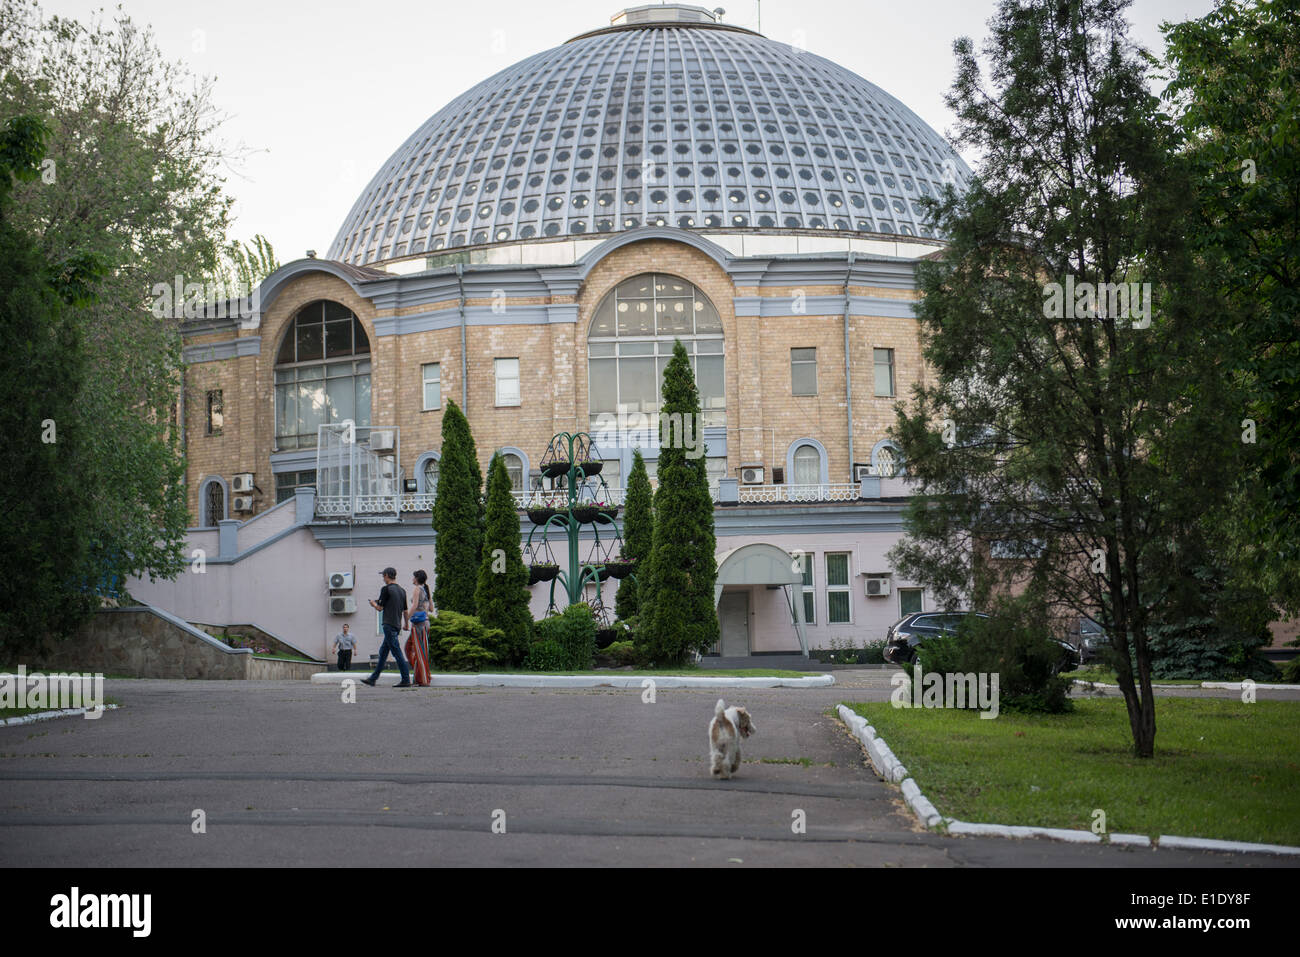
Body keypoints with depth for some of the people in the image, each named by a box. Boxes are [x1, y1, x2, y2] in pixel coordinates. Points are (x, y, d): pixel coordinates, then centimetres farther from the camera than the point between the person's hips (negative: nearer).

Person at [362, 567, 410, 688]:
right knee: (383, 652, 13)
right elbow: (405, 611, 14)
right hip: (397, 625, 8)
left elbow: (380, 608, -8)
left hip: (389, 625, -8)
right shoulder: (402, 591, 12)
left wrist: (373, 603, 12)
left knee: (397, 653, -9)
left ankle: (406, 680, -12)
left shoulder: (386, 589, -10)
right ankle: (373, 679, 18)